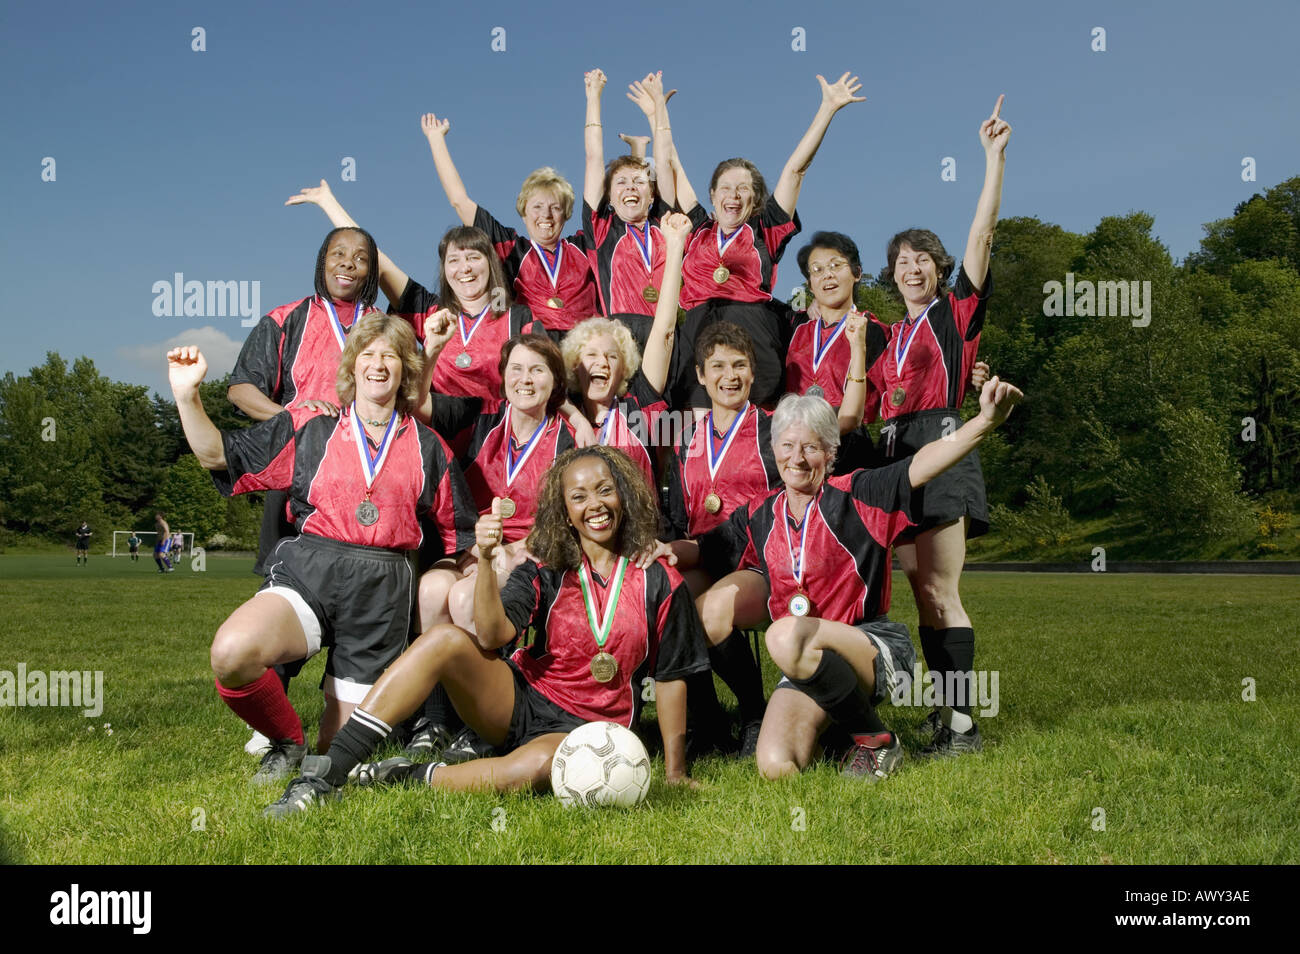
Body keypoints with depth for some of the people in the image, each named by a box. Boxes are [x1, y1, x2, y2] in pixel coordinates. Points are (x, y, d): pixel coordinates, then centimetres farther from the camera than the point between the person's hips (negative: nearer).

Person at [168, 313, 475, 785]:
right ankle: (288, 742, -2)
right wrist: (187, 394, -3)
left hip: (383, 592, 1)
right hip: (307, 575, -1)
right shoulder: (310, 428, 13)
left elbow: (456, 536, 20)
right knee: (232, 652, -32)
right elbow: (219, 455, 9)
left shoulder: (428, 448, 15)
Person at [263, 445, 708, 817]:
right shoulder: (544, 572, 1)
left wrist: (674, 772, 5)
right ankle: (326, 775, -28)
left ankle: (402, 779, -20)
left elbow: (671, 676, 4)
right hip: (518, 701, 2)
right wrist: (485, 560, -30)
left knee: (538, 764, -40)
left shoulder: (658, 580, -3)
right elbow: (493, 636, -16)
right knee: (446, 639, -27)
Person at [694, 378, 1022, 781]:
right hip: (807, 665, 5)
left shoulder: (854, 496, -4)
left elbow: (921, 466, -19)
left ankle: (876, 740, -15)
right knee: (776, 768, -19)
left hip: (877, 650, -4)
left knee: (787, 635, -36)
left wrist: (985, 420, -34)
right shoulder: (760, 517, 10)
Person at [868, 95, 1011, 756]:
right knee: (923, 592, 6)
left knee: (941, 591, -12)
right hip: (896, 452, 7)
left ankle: (963, 720, -10)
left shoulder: (958, 310, 4)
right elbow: (876, 401, 27)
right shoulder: (891, 336, 21)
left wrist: (994, 156, -7)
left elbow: (982, 231, -4)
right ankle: (946, 708, 11)